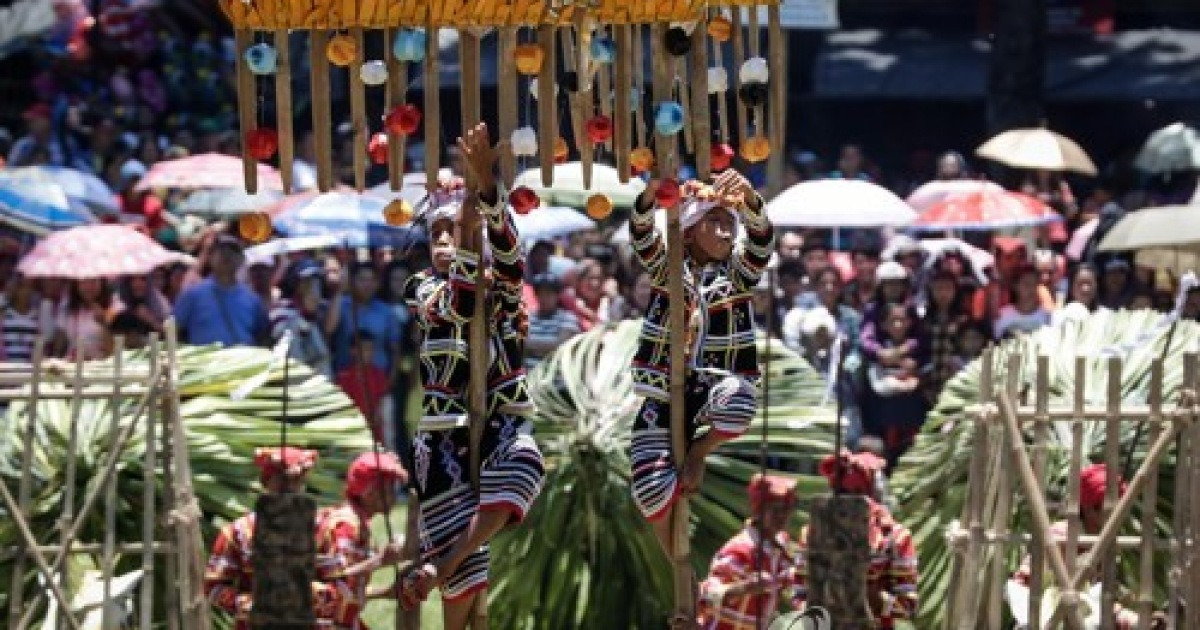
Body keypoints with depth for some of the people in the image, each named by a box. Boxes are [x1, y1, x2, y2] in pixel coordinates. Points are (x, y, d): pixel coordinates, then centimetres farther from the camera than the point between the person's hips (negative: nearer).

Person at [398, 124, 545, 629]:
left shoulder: (503, 284, 6)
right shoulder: (421, 289, 4)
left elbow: (507, 247, -16)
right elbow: (461, 305, -18)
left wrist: (484, 181, -33)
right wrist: (467, 211, -26)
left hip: (502, 423, 0)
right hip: (445, 433, 0)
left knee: (523, 468, -36)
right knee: (465, 562, -6)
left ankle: (436, 569, -32)